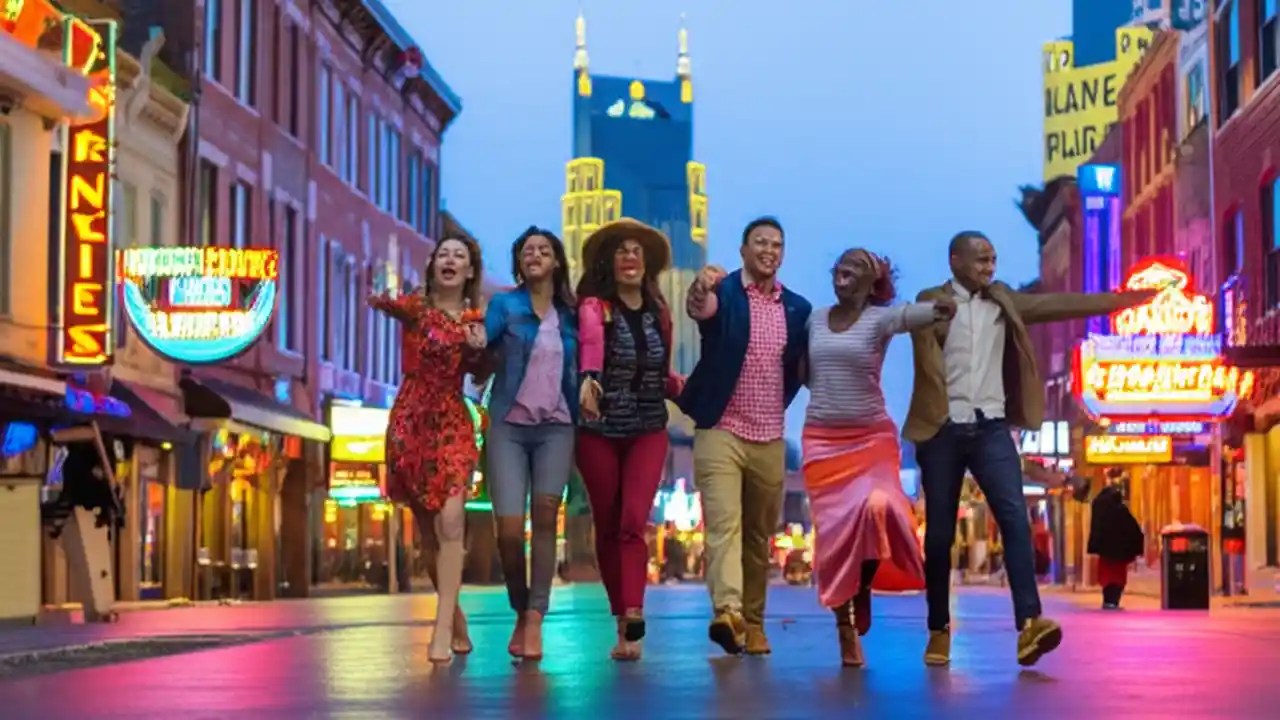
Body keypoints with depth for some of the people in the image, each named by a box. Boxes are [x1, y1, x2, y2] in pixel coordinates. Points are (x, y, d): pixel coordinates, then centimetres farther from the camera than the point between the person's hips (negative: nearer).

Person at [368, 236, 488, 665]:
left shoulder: (477, 318, 7)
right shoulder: (415, 305, 1)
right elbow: (389, 305, -24)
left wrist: (478, 351, -7)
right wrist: (382, 303, -49)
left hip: (452, 424, 0)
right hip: (409, 422, 0)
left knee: (449, 522, -18)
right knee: (428, 530, 5)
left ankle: (443, 630, -21)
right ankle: (456, 620, 20)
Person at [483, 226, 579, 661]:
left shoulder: (570, 315, 12)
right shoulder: (504, 305, 4)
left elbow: (578, 369, 15)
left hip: (555, 428, 2)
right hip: (509, 426, -2)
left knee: (545, 517, -11)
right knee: (509, 528, -9)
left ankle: (536, 618, -9)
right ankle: (521, 612, 13)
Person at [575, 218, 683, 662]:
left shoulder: (658, 312, 6)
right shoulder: (594, 305, -9)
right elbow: (591, 342, -34)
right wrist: (590, 378, -54)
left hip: (648, 430, 2)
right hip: (599, 431, -2)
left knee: (633, 524, -15)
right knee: (608, 529, 6)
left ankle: (633, 616, -27)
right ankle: (623, 621, 19)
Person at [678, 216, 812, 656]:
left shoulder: (798, 308, 9)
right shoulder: (722, 292, -4)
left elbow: (803, 370, 16)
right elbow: (700, 308, -27)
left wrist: (779, 405, -3)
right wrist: (701, 289, -48)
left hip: (770, 438, 4)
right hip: (721, 432, -4)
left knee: (760, 535, 10)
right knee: (723, 523, -16)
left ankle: (752, 620, 19)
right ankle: (727, 612, -29)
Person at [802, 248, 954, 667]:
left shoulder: (879, 318, -5)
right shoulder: (814, 319, 7)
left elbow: (907, 315, -29)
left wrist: (936, 309, -50)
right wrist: (825, 393, 4)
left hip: (872, 436, -3)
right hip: (822, 438, 3)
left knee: (877, 508, -25)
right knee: (834, 532, -1)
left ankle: (863, 589, 4)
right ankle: (846, 628, 8)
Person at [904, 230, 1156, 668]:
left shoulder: (1003, 301, 13)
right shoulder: (931, 302, 2)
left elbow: (1058, 304, 9)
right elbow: (918, 333, -15)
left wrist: (1125, 298, 3)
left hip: (990, 428, 3)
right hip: (943, 431, -2)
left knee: (1015, 517, -14)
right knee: (940, 533, 2)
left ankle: (1029, 623, -23)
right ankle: (939, 629, 14)